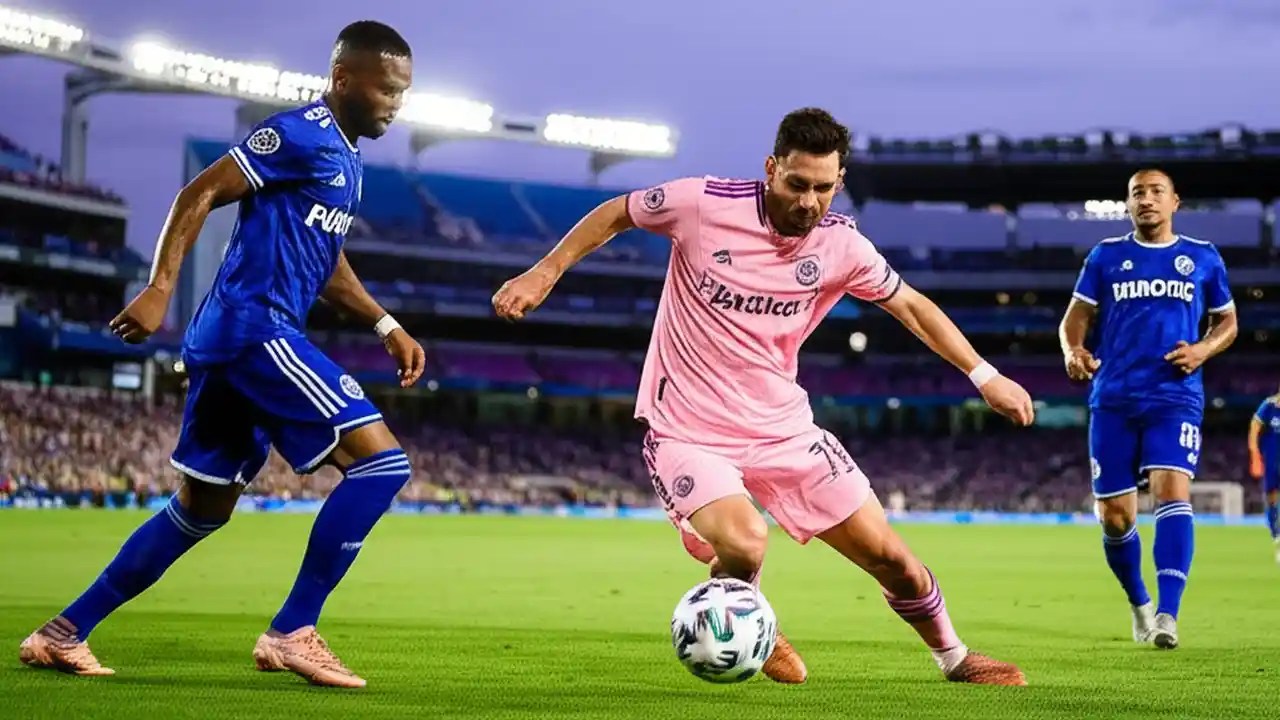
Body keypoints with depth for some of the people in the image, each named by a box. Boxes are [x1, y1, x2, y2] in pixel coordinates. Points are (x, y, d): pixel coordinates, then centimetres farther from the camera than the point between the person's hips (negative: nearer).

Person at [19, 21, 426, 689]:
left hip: (231, 340, 10)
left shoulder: (344, 157, 19)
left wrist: (387, 326, 21)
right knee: (381, 461, -14)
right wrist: (159, 290, -21)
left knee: (201, 509, 16)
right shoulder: (303, 134, -10)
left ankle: (63, 634, 21)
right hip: (255, 329, -10)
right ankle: (292, 632, -12)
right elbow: (199, 193, -14)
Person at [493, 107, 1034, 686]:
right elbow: (615, 213, 2)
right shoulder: (702, 203, -15)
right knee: (744, 544, -30)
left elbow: (910, 305, 10)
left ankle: (954, 659, 30)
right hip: (688, 431, -3)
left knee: (887, 554, 2)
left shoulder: (839, 245, -5)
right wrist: (543, 274, -2)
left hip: (784, 427, 4)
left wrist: (984, 375, 7)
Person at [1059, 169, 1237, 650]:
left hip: (1175, 397, -1)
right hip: (1114, 399, 1)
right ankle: (1139, 604, 27)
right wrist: (1073, 350, -17)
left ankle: (1167, 614, -29)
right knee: (1114, 514, 2)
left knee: (1172, 489, -23)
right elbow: (1076, 318, 6)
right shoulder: (1106, 256, 9)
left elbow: (1227, 321, 18)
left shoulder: (1203, 258, 10)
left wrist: (1203, 350, -4)